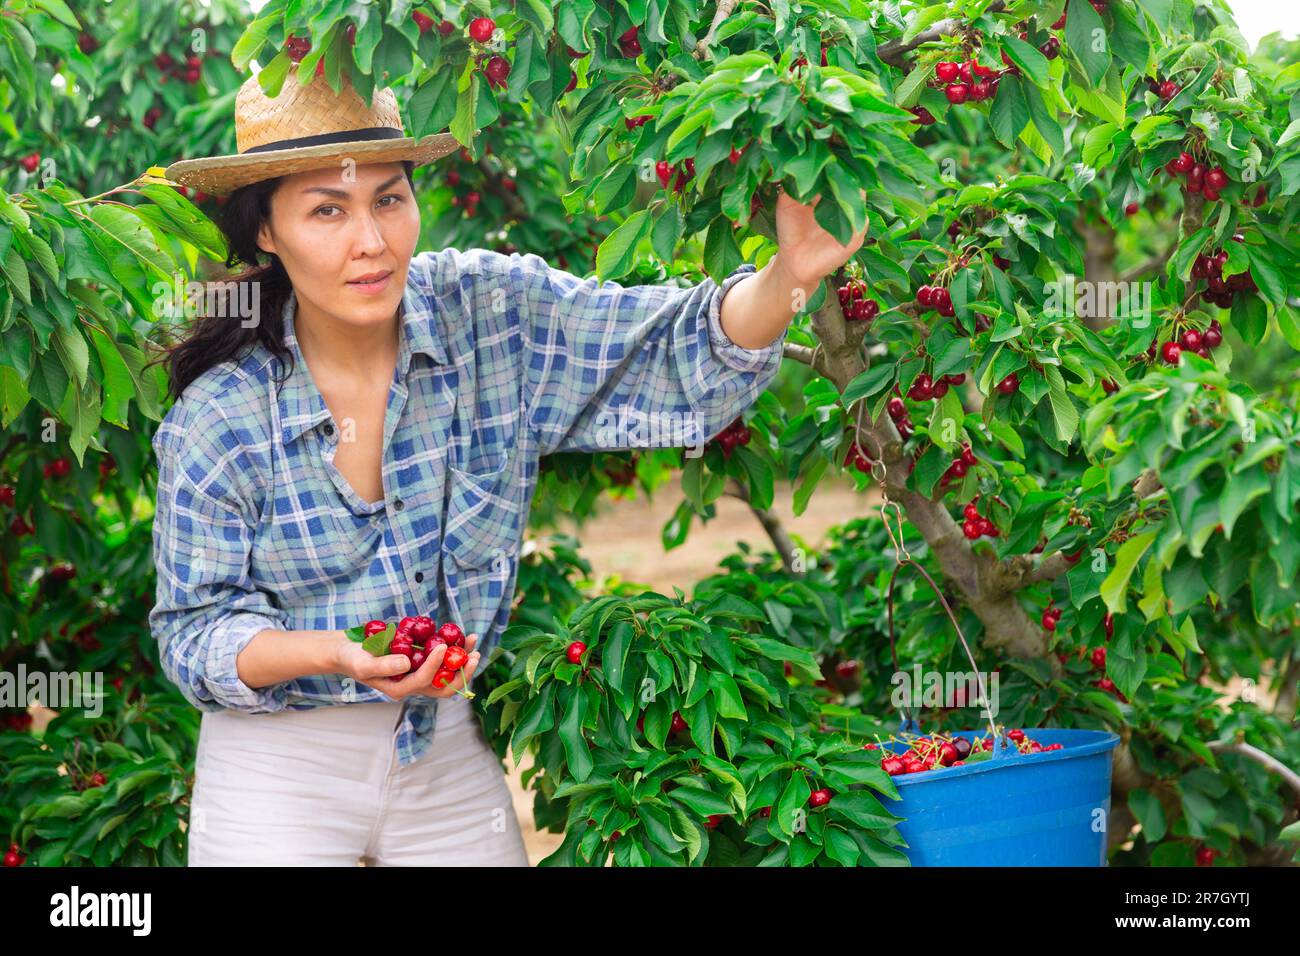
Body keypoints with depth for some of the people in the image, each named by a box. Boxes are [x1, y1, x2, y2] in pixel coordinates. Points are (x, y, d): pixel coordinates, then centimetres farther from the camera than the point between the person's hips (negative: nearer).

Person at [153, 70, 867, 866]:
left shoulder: (493, 313, -10)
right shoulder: (218, 421, -15)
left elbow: (685, 360, -13)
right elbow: (196, 633, -10)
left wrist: (790, 276, -33)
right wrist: (335, 654, -28)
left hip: (448, 757, 3)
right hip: (277, 767, -2)